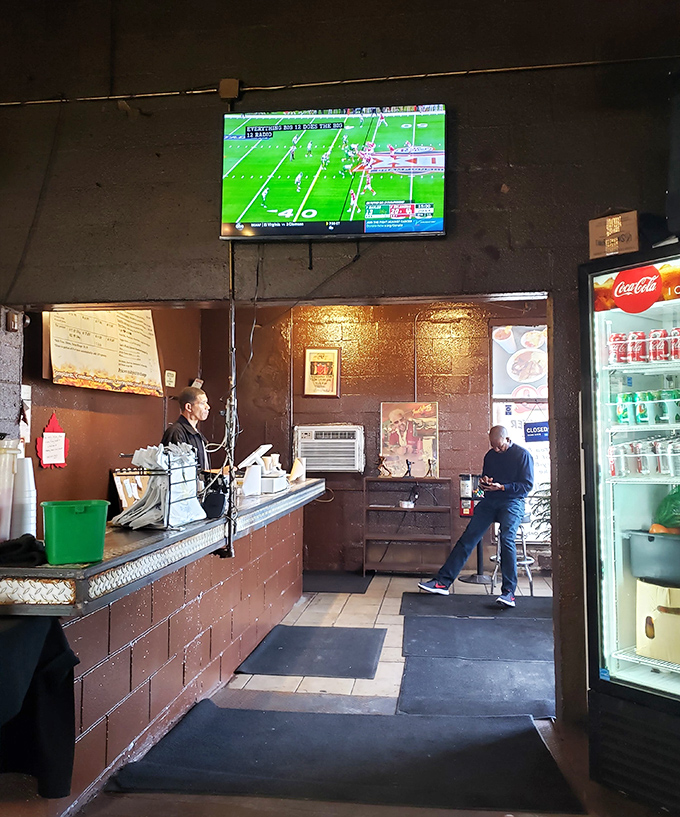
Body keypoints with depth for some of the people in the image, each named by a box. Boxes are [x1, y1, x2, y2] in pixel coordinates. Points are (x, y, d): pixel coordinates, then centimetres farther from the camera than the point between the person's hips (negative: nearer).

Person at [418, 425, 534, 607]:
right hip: (490, 501, 5)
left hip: (512, 502, -5)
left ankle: (509, 592, -22)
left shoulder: (522, 455, -2)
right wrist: (484, 482, 2)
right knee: (468, 537, -7)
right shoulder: (490, 455, 16)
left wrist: (502, 487, -17)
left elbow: (527, 485, -6)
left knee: (506, 538, -28)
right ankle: (442, 582, -8)